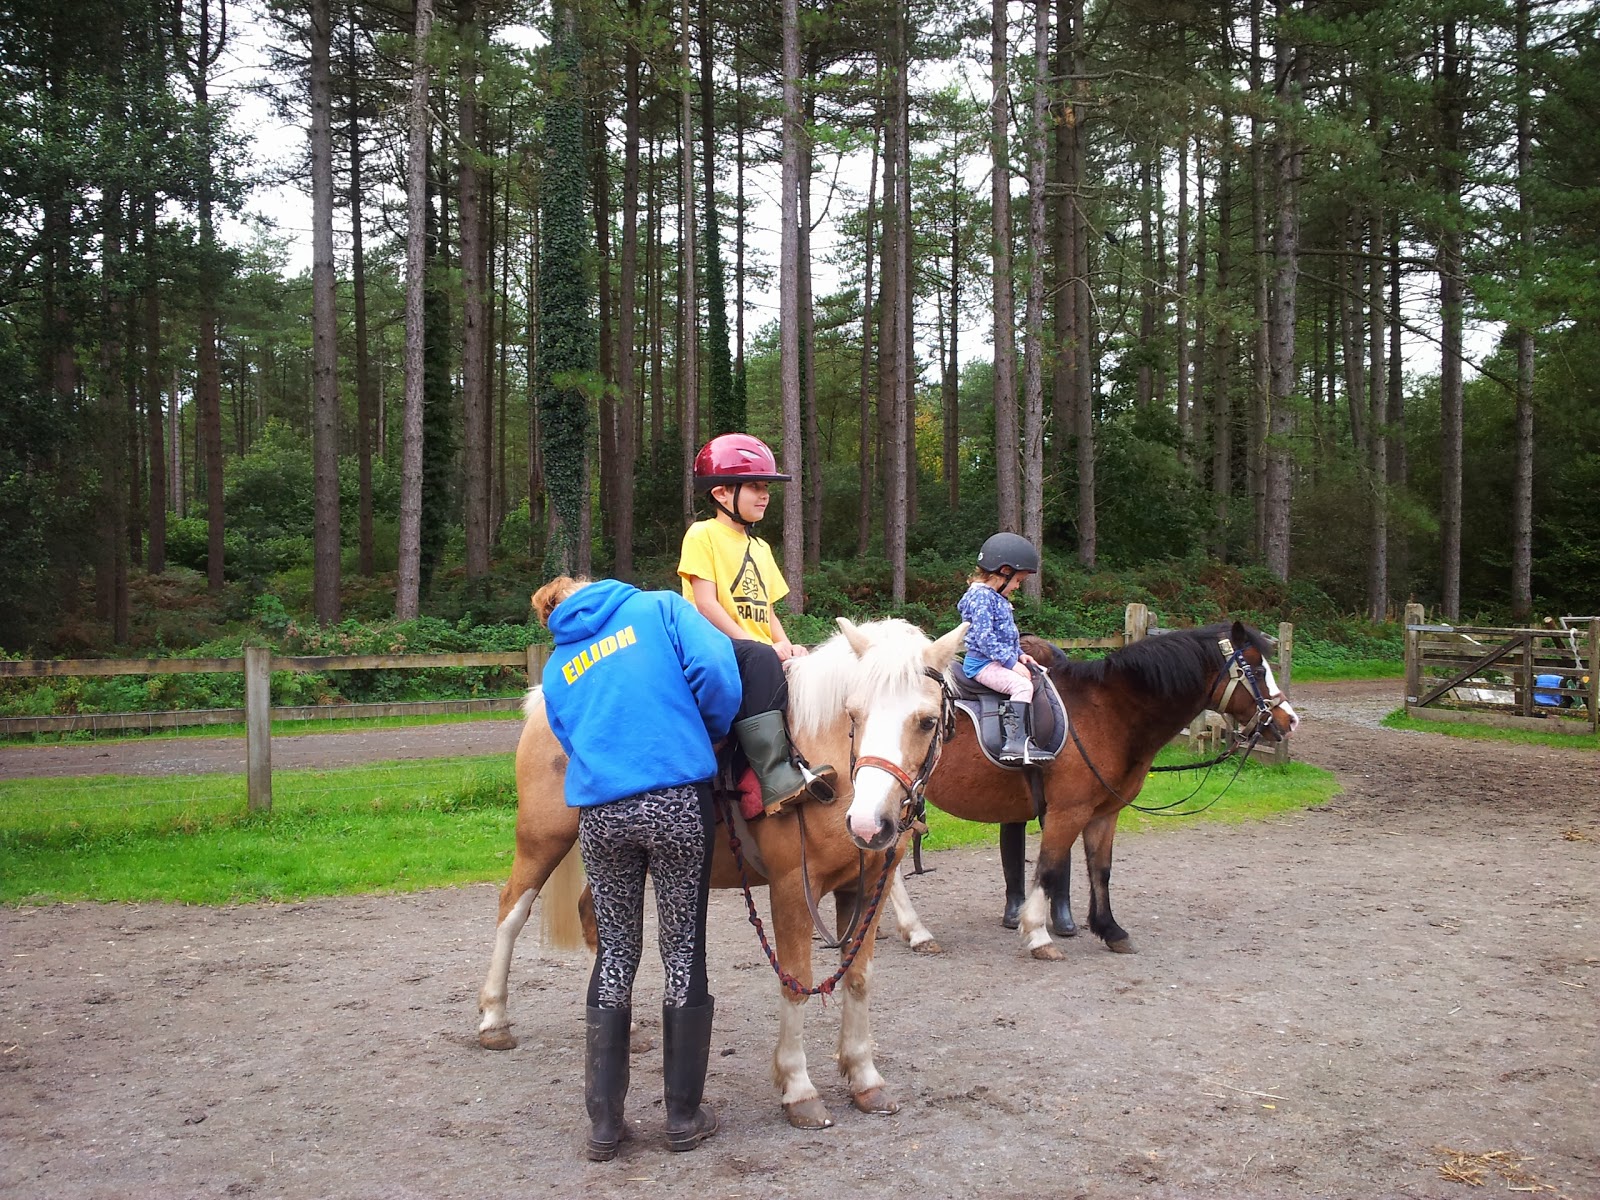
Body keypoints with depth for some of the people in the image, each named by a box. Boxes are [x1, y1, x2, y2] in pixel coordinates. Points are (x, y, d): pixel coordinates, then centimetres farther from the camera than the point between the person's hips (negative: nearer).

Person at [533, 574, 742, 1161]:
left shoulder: (558, 668, 19)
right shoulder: (659, 607, 8)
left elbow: (575, 739, 17)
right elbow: (715, 667, -6)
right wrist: (714, 733, 9)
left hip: (600, 813, 3)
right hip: (679, 799, -3)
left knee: (614, 956, 15)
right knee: (684, 953, 8)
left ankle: (603, 1122, 17)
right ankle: (685, 1116, 17)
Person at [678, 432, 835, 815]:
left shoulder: (761, 548, 22)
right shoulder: (703, 534, -1)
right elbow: (706, 605, -11)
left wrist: (785, 647, -2)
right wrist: (764, 648, -18)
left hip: (761, 654, 8)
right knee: (759, 658, -37)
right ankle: (776, 775, -44)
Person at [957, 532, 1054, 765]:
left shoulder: (996, 597, 16)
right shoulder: (981, 597, -16)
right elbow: (985, 638, -23)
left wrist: (1020, 654, 9)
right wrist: (1012, 662, -22)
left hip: (997, 661, 11)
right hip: (982, 663, -11)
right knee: (1021, 685, -28)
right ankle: (1015, 742, -35)